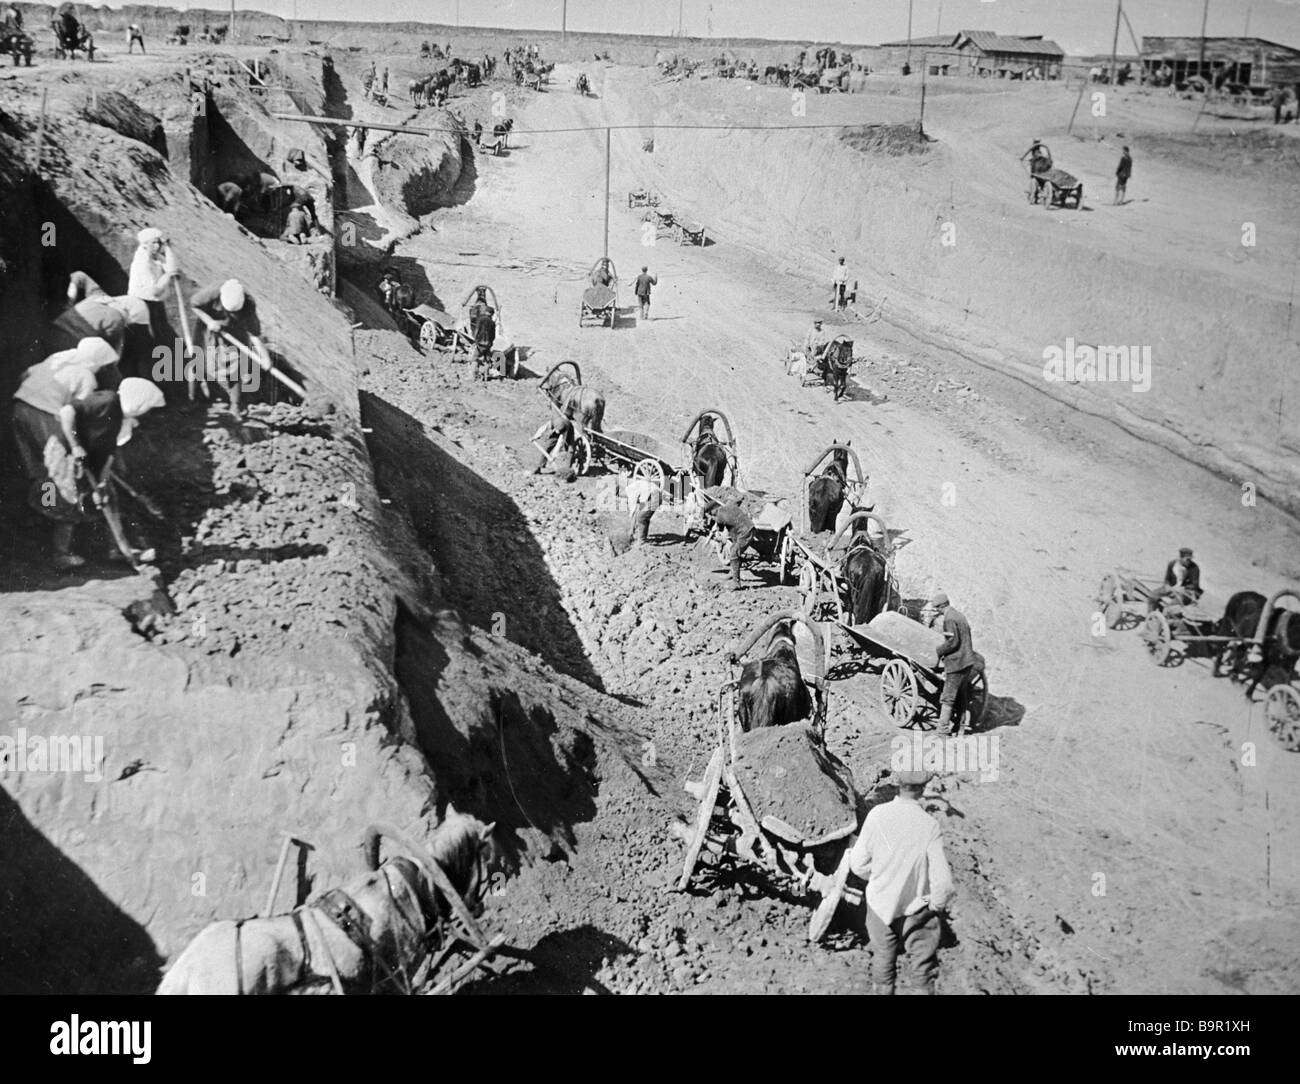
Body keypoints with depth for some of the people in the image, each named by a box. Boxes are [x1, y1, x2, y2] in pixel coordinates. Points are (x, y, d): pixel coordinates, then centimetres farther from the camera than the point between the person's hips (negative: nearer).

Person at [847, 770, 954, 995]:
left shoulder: (877, 815, -16)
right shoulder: (929, 826, -22)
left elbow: (858, 864, -7)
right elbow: (942, 882, -20)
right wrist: (937, 907, 0)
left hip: (880, 906, 2)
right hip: (917, 912, -2)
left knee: (883, 962, 21)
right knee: (922, 971, 13)